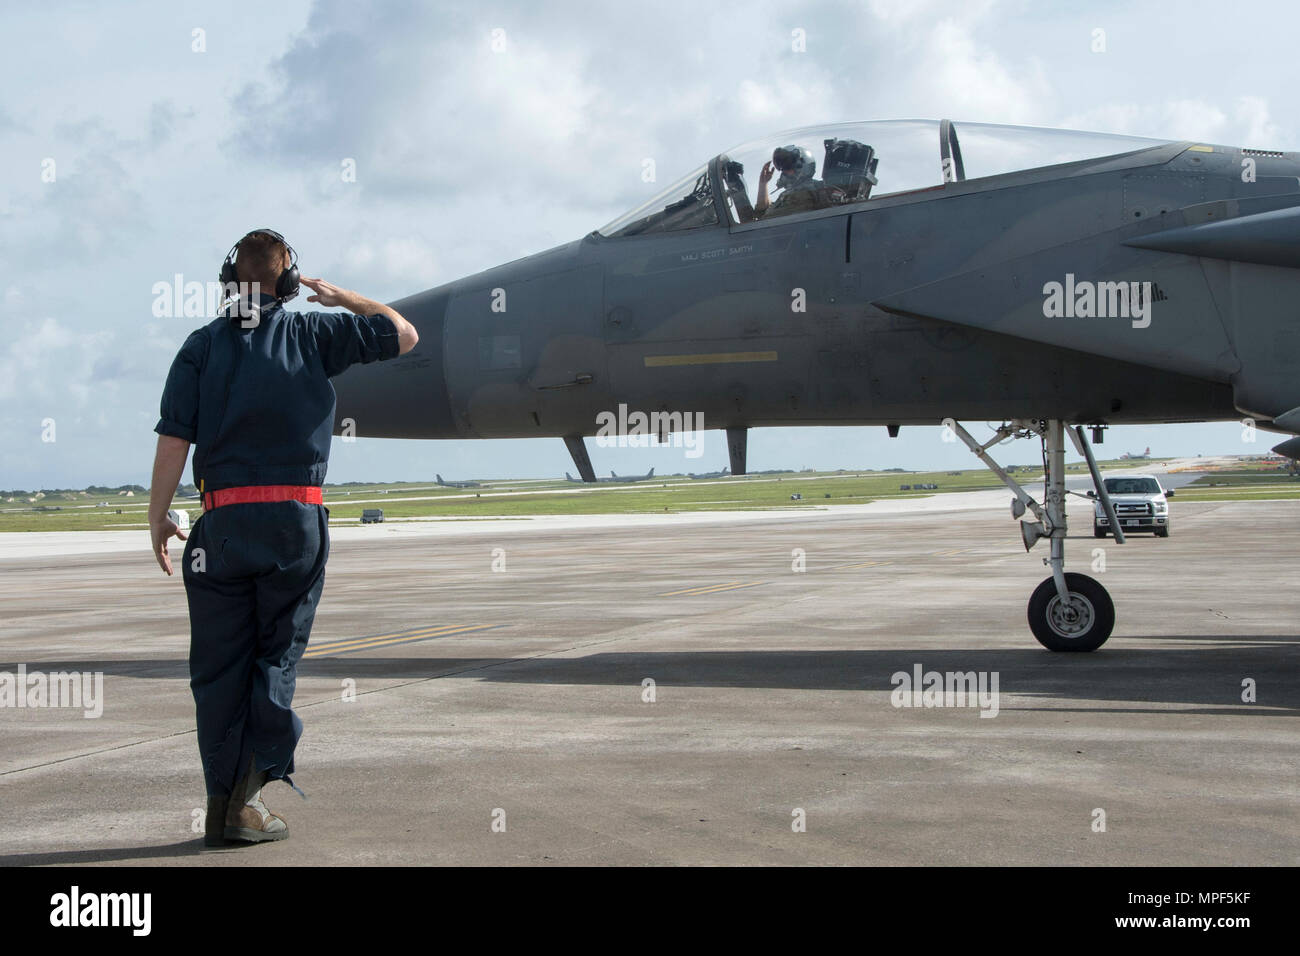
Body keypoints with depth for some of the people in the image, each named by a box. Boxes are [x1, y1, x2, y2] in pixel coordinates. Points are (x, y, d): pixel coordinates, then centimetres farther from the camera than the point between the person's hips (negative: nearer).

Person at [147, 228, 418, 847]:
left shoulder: (203, 345, 5)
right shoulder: (314, 334, 4)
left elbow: (174, 441, -2)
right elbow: (403, 335, 15)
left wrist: (157, 519, 6)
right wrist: (338, 297, 23)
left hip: (224, 523, 0)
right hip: (299, 519, 0)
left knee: (219, 667, 8)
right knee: (276, 658, 9)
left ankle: (221, 807, 9)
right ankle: (246, 799, -3)